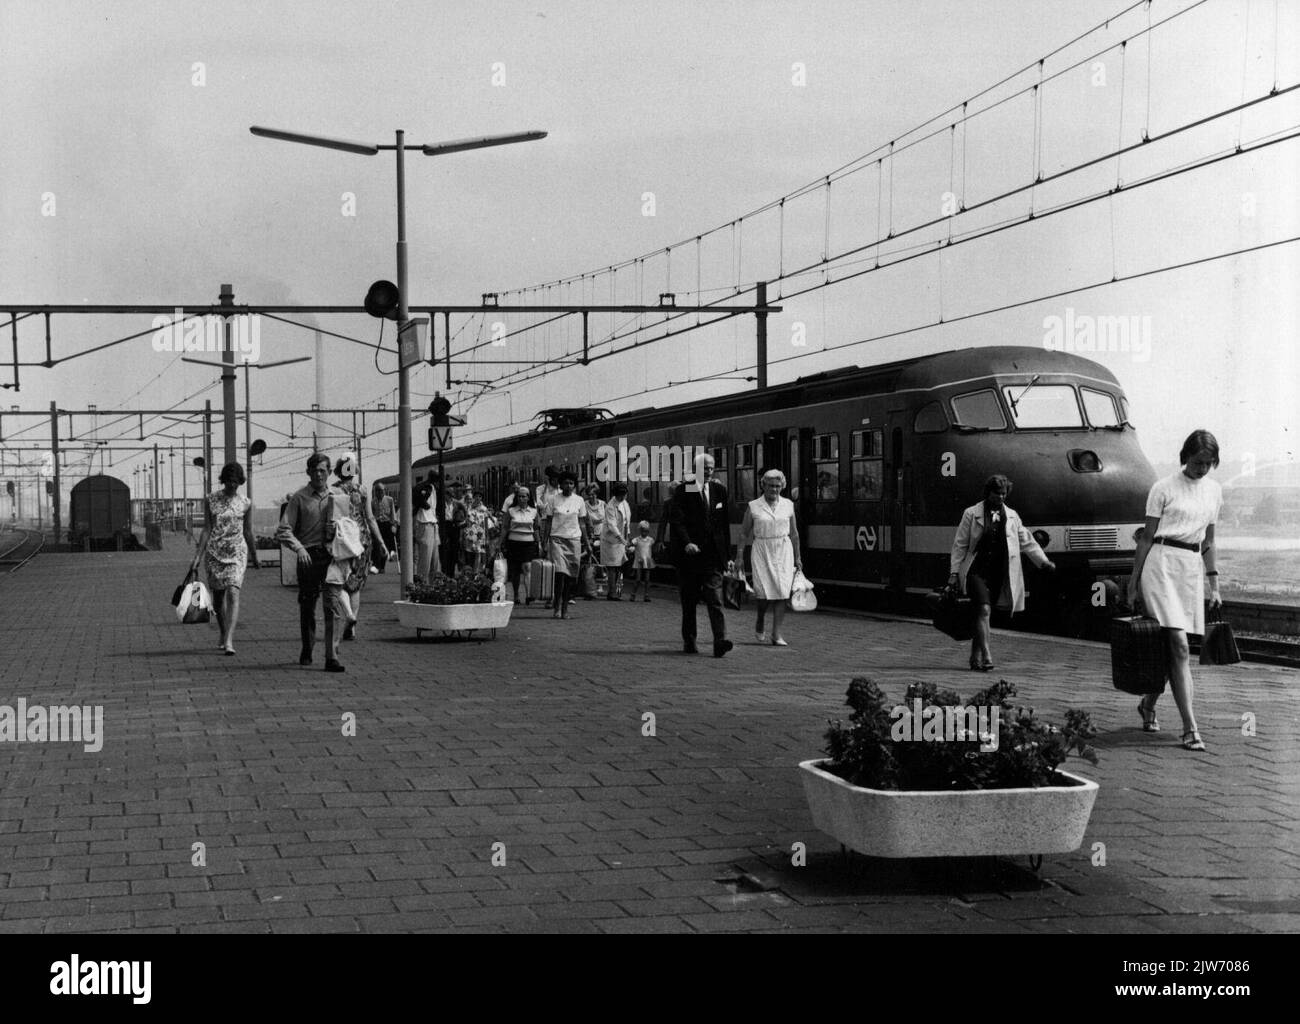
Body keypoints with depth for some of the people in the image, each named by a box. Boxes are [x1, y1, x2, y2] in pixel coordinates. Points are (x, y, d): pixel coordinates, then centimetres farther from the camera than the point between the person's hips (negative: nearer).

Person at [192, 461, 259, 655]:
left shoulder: (246, 504, 2)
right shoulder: (211, 500, 3)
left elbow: (248, 533, 12)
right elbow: (206, 530, 2)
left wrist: (254, 558, 18)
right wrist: (197, 556, -3)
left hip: (237, 553, -2)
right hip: (214, 552, 2)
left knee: (233, 593, -17)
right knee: (218, 597, 10)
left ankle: (228, 641, -24)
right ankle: (224, 635, 30)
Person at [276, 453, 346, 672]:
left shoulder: (338, 496, 9)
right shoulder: (299, 498, 2)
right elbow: (283, 530, -1)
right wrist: (299, 548, -16)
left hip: (332, 555, 0)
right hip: (308, 556, 0)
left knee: (333, 604, -12)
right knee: (307, 606, 10)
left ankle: (332, 658, -14)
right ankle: (306, 652, 31)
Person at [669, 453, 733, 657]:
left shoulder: (719, 490, 11)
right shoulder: (684, 490, -2)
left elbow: (725, 523, 15)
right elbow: (676, 520, -10)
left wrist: (726, 549, 10)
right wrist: (686, 543, -24)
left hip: (712, 555, 2)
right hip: (690, 554, -2)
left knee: (715, 599, -10)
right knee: (689, 602, 8)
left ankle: (720, 641, -19)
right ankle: (689, 642, 19)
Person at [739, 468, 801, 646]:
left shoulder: (788, 505, 7)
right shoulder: (753, 507, 1)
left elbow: (793, 533, 13)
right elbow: (744, 533, 4)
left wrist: (797, 558, 14)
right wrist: (739, 556, -2)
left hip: (783, 551, 2)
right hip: (761, 551, -2)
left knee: (782, 591, -7)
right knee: (764, 591, -11)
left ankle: (776, 634, -2)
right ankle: (760, 622, 20)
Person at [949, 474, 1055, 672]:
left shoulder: (1011, 516, 13)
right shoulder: (972, 514, 2)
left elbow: (1026, 542, 15)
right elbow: (960, 545, 3)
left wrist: (1044, 561, 5)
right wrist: (954, 573, -1)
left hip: (998, 574, 4)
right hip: (976, 571, -4)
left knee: (982, 614, 9)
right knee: (984, 610, -18)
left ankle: (975, 659, 19)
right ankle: (986, 658, -23)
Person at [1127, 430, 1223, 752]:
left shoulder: (1214, 490, 14)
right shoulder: (1164, 488, -2)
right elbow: (1147, 537, -1)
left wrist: (1214, 585, 17)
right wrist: (1134, 580, -2)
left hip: (1192, 568, 6)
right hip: (1162, 564, -6)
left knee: (1173, 649, 6)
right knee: (1179, 646, -13)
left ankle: (1149, 704, 31)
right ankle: (1190, 728, -15)